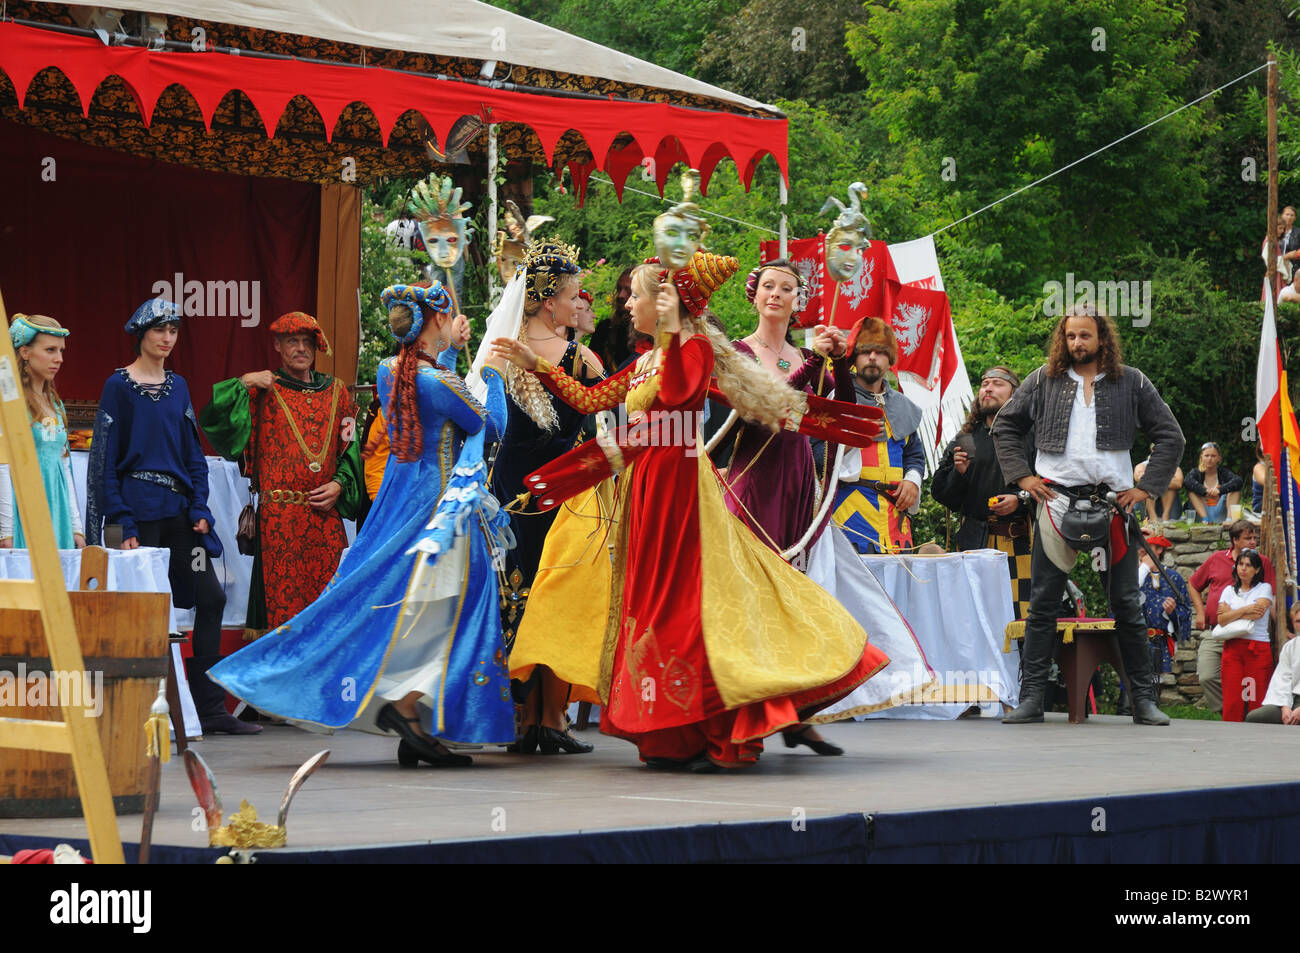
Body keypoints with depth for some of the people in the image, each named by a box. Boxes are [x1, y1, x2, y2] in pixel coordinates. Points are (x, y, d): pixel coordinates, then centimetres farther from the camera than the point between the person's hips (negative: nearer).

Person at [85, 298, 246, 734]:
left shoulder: (178, 386, 15)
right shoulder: (119, 385, -2)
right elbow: (105, 457, -6)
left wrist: (199, 507, 2)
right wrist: (121, 522, -13)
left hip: (179, 510, 6)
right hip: (139, 509, -6)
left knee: (210, 598, -1)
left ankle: (209, 708, 2)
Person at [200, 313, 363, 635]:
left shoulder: (335, 391, 14)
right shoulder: (264, 390, 5)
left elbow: (350, 448, 15)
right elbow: (211, 420, -6)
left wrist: (339, 484, -1)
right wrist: (243, 384, -13)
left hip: (326, 515, 3)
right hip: (279, 517, -3)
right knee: (281, 599, -6)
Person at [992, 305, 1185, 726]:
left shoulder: (1131, 382, 7)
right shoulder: (1044, 381, 9)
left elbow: (1170, 437, 10)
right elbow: (1004, 427, 16)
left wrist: (1146, 487, 0)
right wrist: (1023, 475, 4)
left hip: (1113, 501, 0)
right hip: (1056, 500, 0)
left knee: (1127, 604, 2)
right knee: (1042, 603, 0)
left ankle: (1143, 699, 7)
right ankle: (1031, 696, 3)